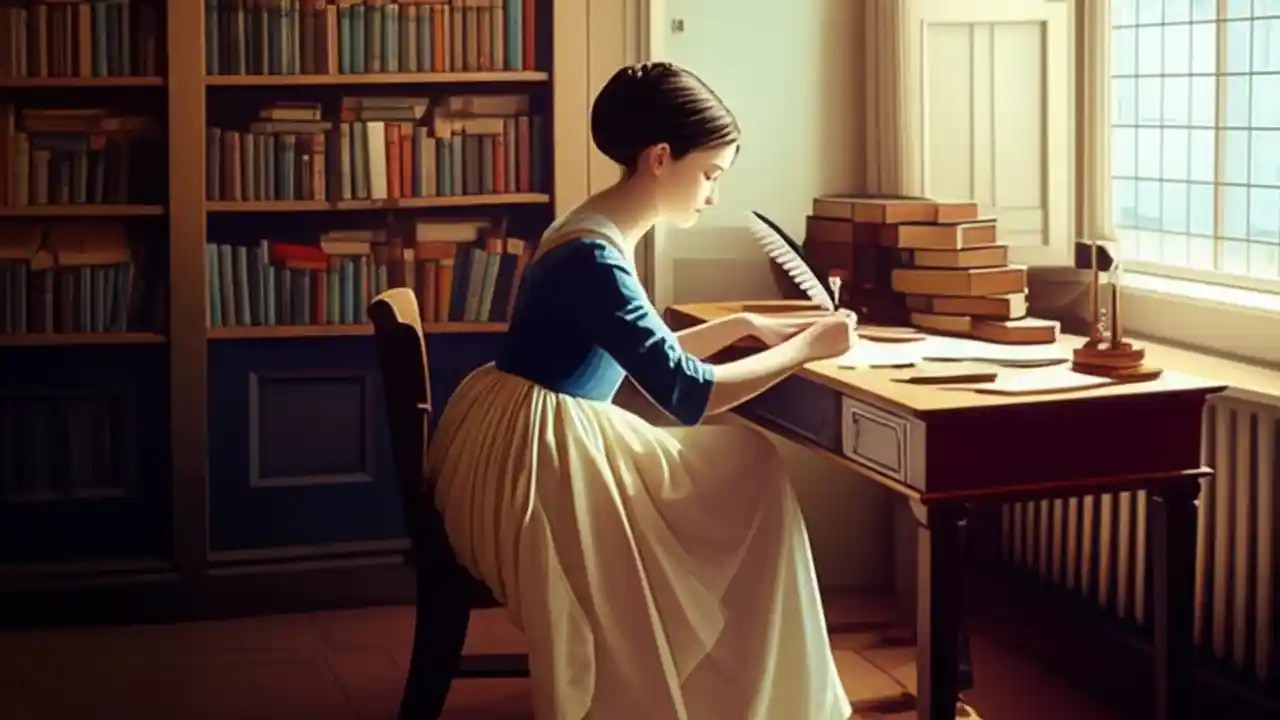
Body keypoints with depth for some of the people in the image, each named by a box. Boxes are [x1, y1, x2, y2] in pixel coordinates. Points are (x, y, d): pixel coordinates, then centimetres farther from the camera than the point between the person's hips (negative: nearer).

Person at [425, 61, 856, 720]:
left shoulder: (597, 235, 9)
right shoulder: (594, 259, -23)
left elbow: (648, 356, 20)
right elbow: (686, 393, -23)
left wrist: (746, 326, 13)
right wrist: (806, 347, -13)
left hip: (540, 446, 10)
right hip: (528, 462, -10)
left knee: (738, 469, 12)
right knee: (749, 474, -3)